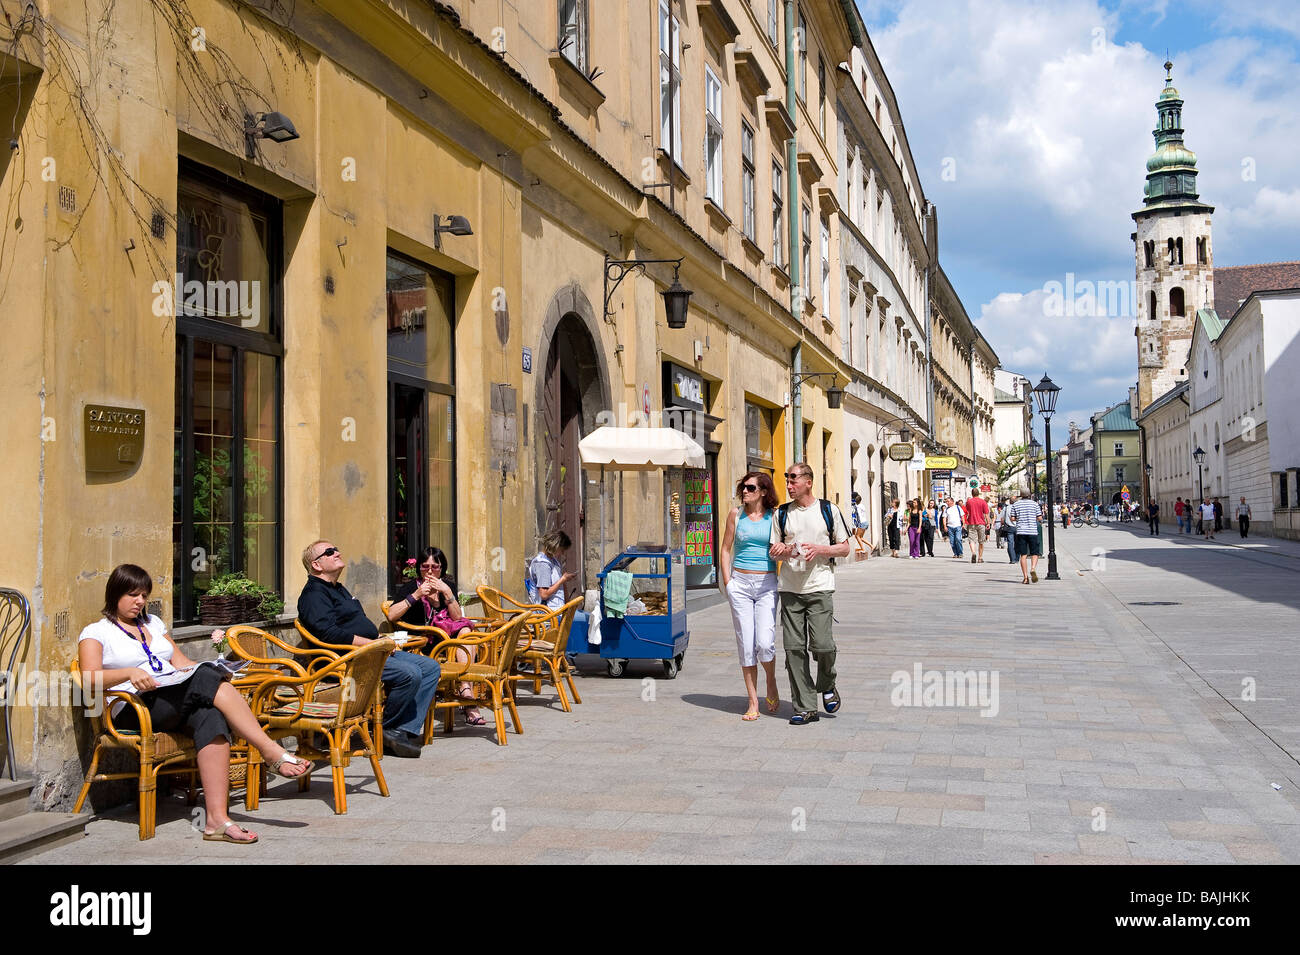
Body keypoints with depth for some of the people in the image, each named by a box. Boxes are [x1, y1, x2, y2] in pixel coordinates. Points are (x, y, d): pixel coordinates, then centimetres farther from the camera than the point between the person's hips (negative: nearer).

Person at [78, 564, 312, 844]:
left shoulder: (152, 623, 28)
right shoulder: (96, 632, 10)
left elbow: (181, 662, 24)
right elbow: (90, 678, -7)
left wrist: (209, 670, 2)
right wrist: (129, 674, -26)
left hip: (179, 705, 5)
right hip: (134, 709, -5)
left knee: (211, 716, -33)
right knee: (208, 680, -31)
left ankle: (217, 819, -43)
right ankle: (272, 752, -33)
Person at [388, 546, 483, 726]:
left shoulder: (448, 585, 13)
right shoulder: (411, 587, 2)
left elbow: (458, 618, 1)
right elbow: (391, 616, -14)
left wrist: (448, 594, -12)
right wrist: (416, 595, -18)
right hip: (421, 641, -4)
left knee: (466, 629, -29)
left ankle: (465, 686, -35)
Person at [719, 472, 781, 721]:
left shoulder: (775, 516, 3)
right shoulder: (736, 514, 6)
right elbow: (726, 550, 10)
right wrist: (727, 583, 3)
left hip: (767, 584, -1)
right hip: (740, 583, 1)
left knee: (765, 643, -13)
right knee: (746, 645, 0)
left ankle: (771, 683, 18)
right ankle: (753, 703, 9)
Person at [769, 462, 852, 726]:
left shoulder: (828, 510, 3)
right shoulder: (781, 513, 10)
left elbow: (844, 548, 6)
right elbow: (774, 551, 15)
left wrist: (820, 549, -11)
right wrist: (782, 552, -9)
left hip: (820, 588, -2)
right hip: (790, 589, 3)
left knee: (822, 644, -10)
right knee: (794, 647, -1)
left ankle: (827, 685, 22)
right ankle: (805, 708, 6)